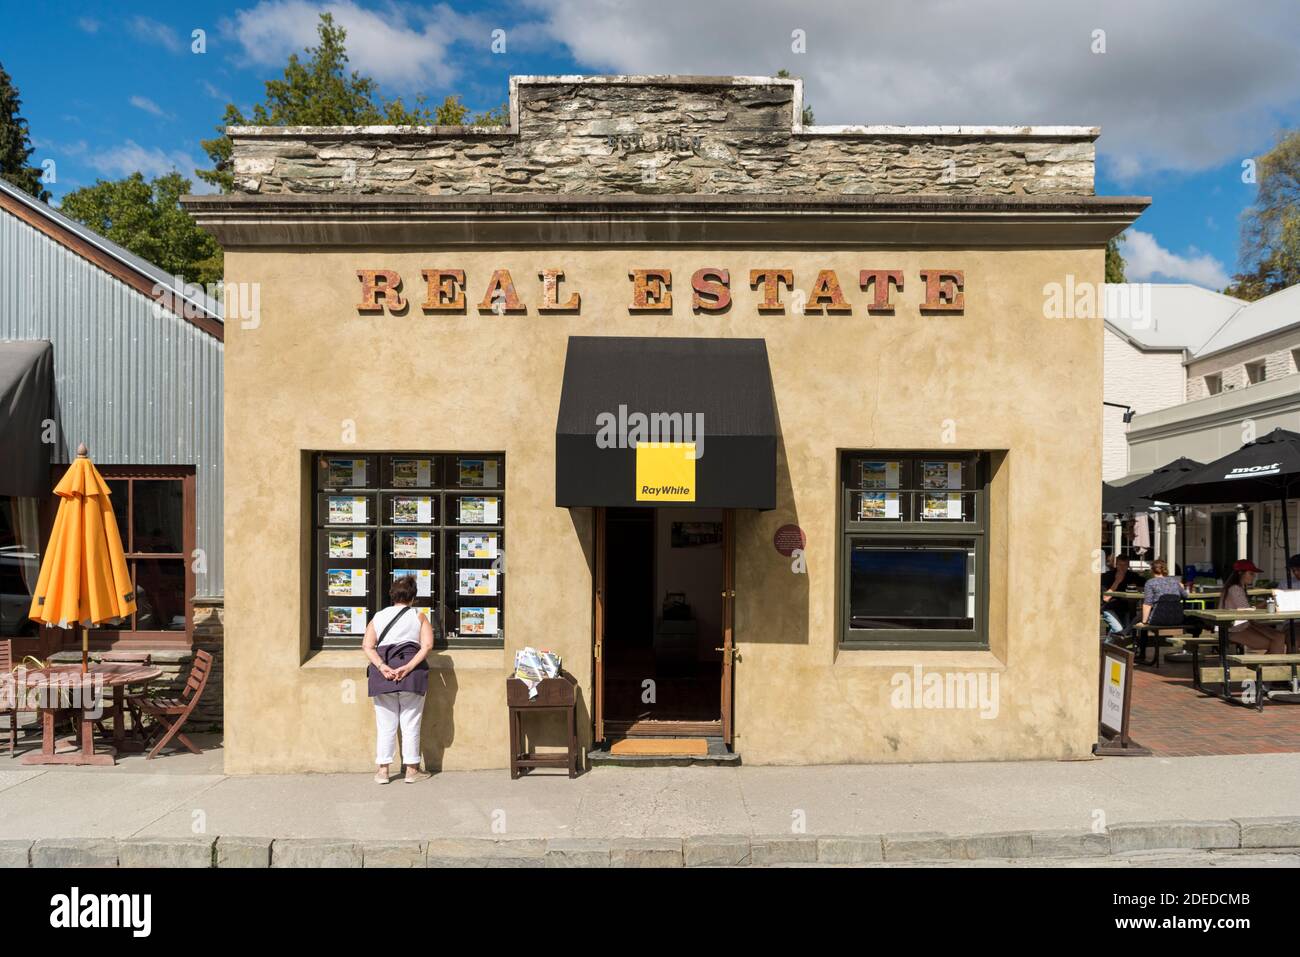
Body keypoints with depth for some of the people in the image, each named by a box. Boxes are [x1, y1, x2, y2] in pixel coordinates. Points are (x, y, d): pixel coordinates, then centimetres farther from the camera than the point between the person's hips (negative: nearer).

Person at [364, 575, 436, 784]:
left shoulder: (378, 617, 12)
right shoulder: (419, 616, 6)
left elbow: (367, 646, -2)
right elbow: (427, 645, -8)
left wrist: (381, 667, -11)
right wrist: (408, 667, -13)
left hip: (383, 674, 2)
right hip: (412, 675, -2)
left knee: (385, 724, 9)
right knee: (411, 723, 6)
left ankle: (383, 769, 11)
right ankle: (412, 769, 11)